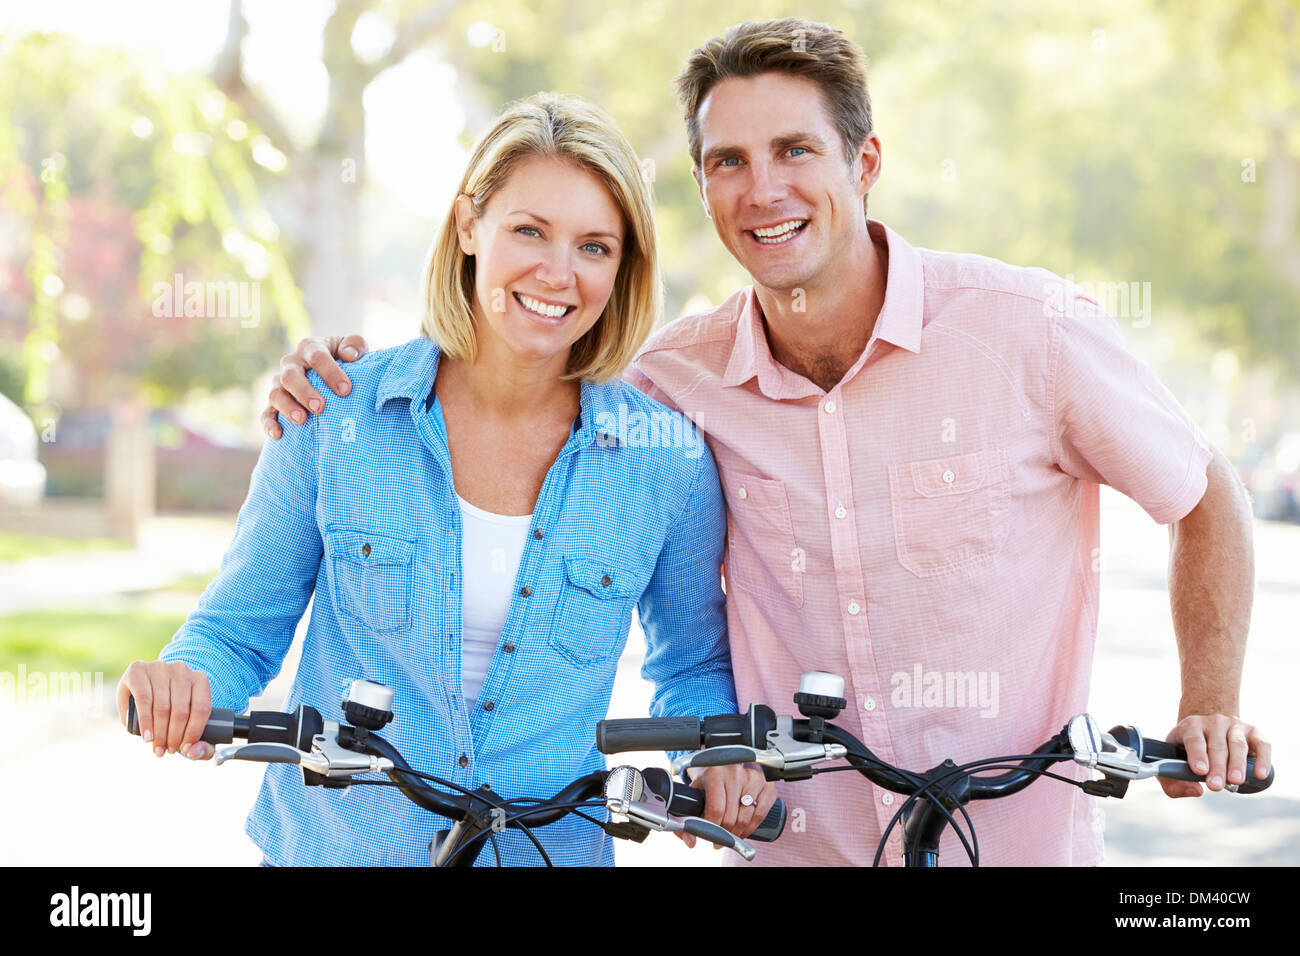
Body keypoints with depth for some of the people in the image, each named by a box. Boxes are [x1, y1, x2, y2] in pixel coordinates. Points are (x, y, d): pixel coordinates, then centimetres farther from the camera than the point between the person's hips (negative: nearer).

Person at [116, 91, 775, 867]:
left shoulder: (666, 460, -8)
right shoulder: (334, 416, -9)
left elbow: (692, 666, 7)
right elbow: (239, 632, -1)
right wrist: (185, 680, -22)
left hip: (551, 851, 0)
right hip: (329, 845, 0)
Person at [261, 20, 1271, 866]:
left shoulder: (1029, 327, -12)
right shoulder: (685, 372, -5)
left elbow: (1206, 498, 2)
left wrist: (1209, 709, -6)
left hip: (1024, 840, -1)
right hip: (799, 843, 2)